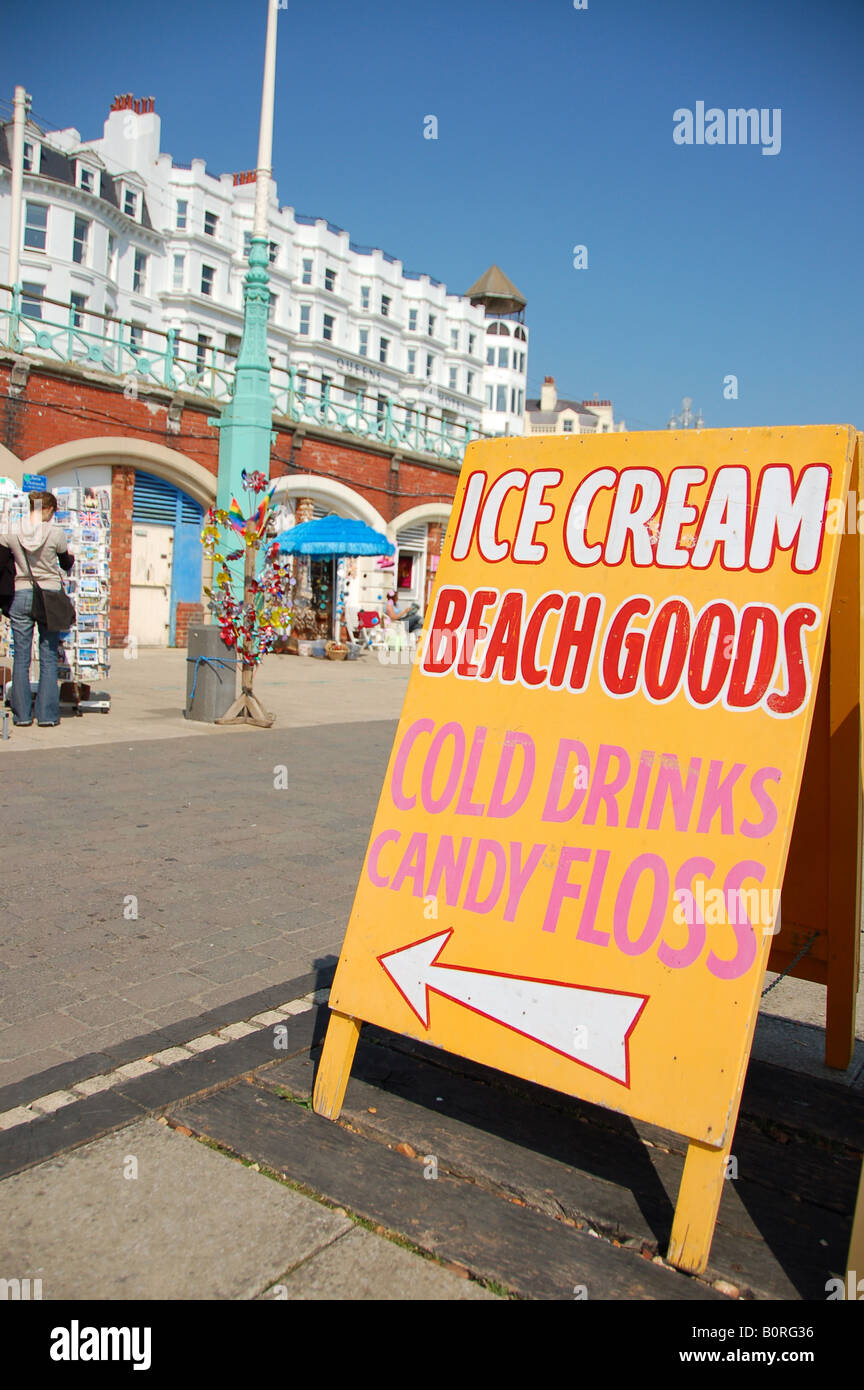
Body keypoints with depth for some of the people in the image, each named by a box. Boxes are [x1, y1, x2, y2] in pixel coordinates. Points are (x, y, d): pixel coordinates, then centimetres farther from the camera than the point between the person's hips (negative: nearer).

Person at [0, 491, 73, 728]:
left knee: (21, 658, 7)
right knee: (48, 658, 4)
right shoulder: (56, 533, -6)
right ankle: (47, 715, 4)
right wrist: (70, 557, 29)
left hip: (21, 596, 2)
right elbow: (67, 564, 7)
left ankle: (22, 714, 9)